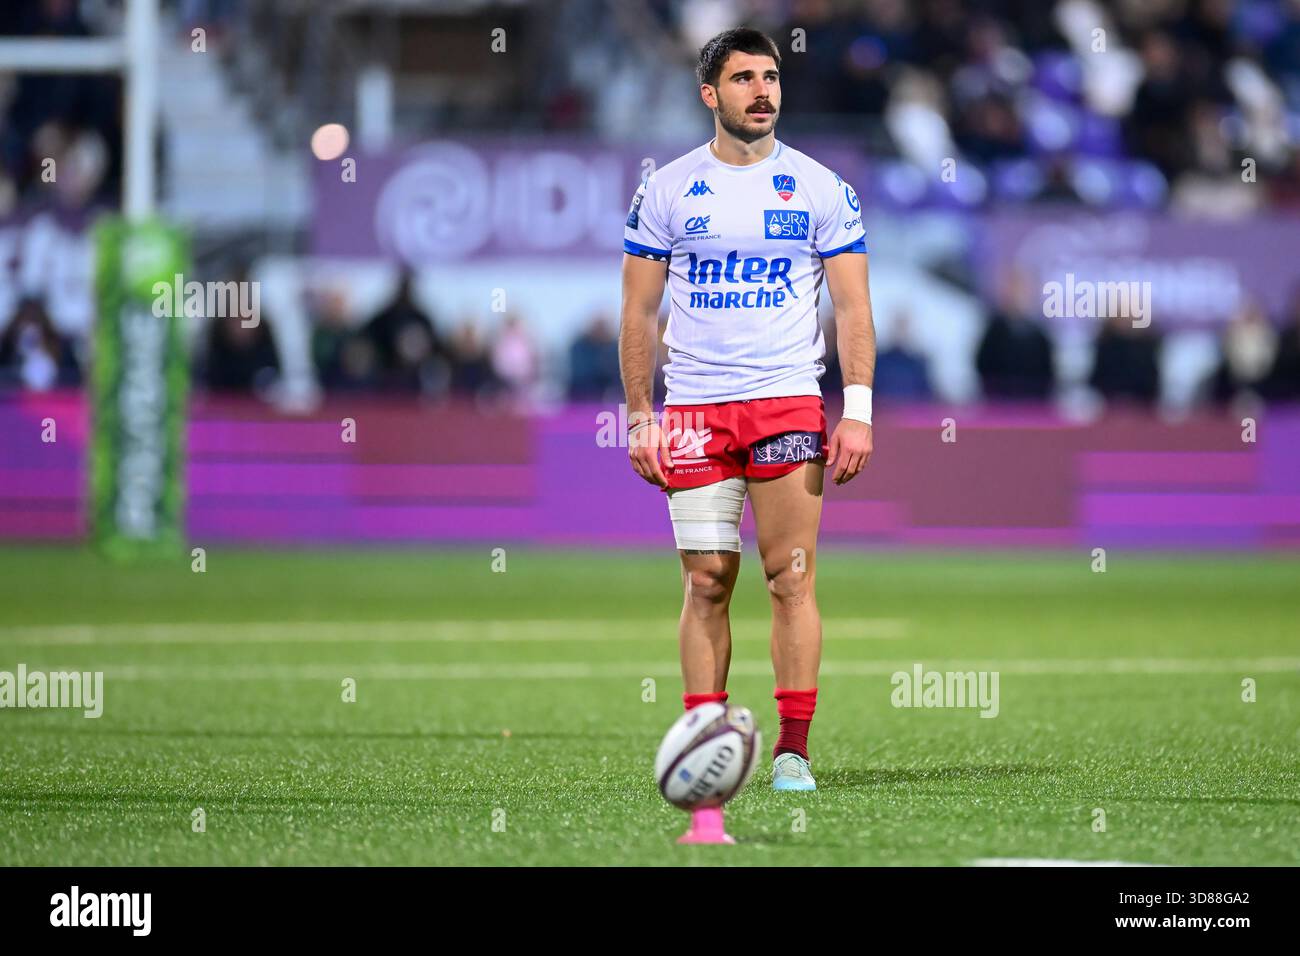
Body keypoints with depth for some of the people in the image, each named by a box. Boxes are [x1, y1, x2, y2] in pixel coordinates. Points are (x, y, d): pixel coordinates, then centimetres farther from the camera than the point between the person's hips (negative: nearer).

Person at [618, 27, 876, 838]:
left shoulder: (821, 189, 4)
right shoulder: (667, 192, 5)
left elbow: (854, 307, 3)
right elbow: (639, 312, 8)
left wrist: (858, 409, -7)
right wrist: (640, 419, 1)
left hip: (788, 400, -1)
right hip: (694, 408, 1)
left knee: (791, 576, -6)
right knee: (706, 581, 1)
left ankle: (793, 749, -2)